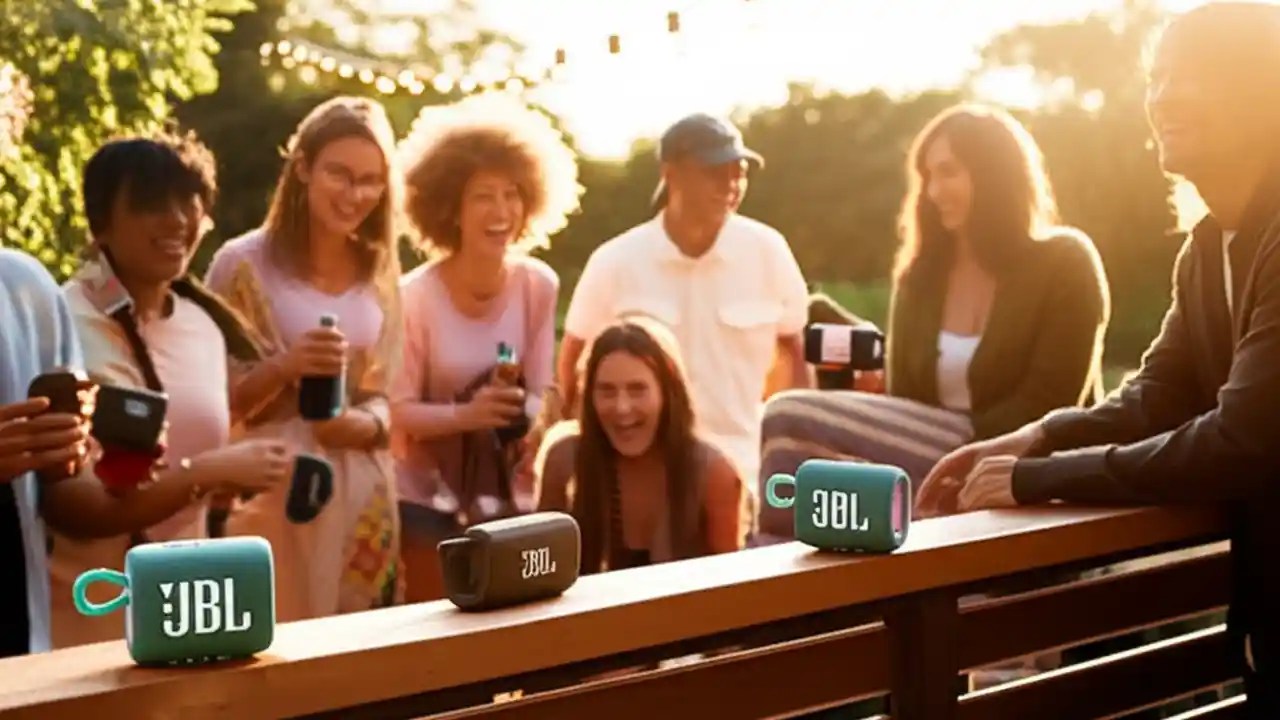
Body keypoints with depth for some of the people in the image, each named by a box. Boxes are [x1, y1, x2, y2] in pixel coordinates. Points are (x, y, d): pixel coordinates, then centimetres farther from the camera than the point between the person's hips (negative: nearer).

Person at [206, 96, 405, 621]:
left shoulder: (380, 274, 10)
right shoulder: (244, 263, -5)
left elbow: (384, 396, 12)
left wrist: (364, 424, -9)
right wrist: (283, 367, -21)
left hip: (363, 498, 5)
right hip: (271, 494, -4)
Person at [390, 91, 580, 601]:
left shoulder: (539, 286, -5)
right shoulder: (415, 296, -15)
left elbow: (539, 396, 2)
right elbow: (397, 410, -15)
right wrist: (465, 414, -30)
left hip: (509, 498, 3)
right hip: (429, 499, -3)